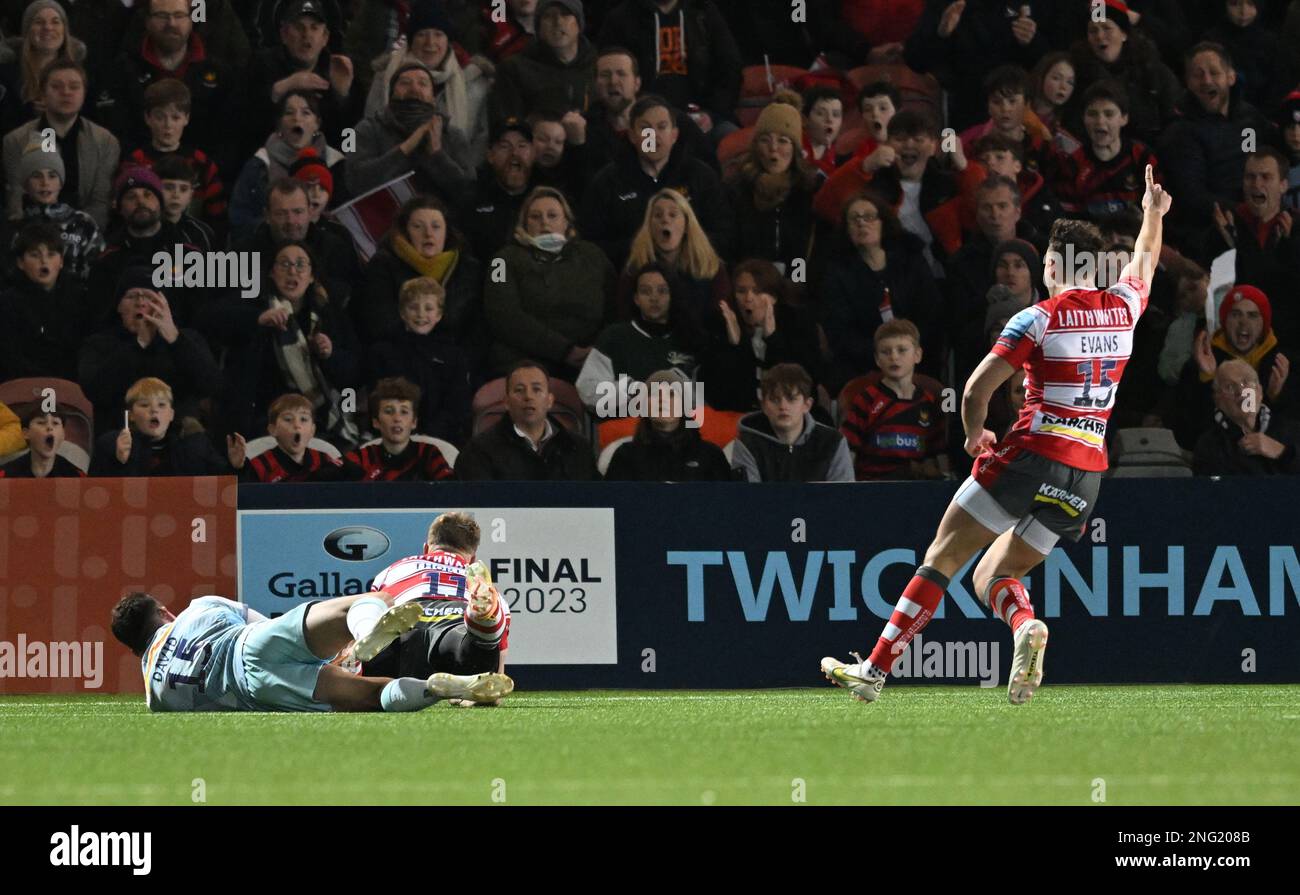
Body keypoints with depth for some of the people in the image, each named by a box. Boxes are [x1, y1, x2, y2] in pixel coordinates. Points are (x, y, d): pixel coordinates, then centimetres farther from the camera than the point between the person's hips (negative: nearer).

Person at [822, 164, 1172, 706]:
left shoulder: (1039, 319, -7)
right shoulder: (1123, 309, 8)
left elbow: (976, 390, -9)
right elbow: (1145, 261, 31)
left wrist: (974, 435, 11)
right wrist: (1153, 214, 51)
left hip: (1032, 455, -5)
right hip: (1087, 473, 5)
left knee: (940, 562, 3)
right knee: (993, 576, 13)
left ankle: (876, 670, -1)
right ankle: (1026, 625, -22)